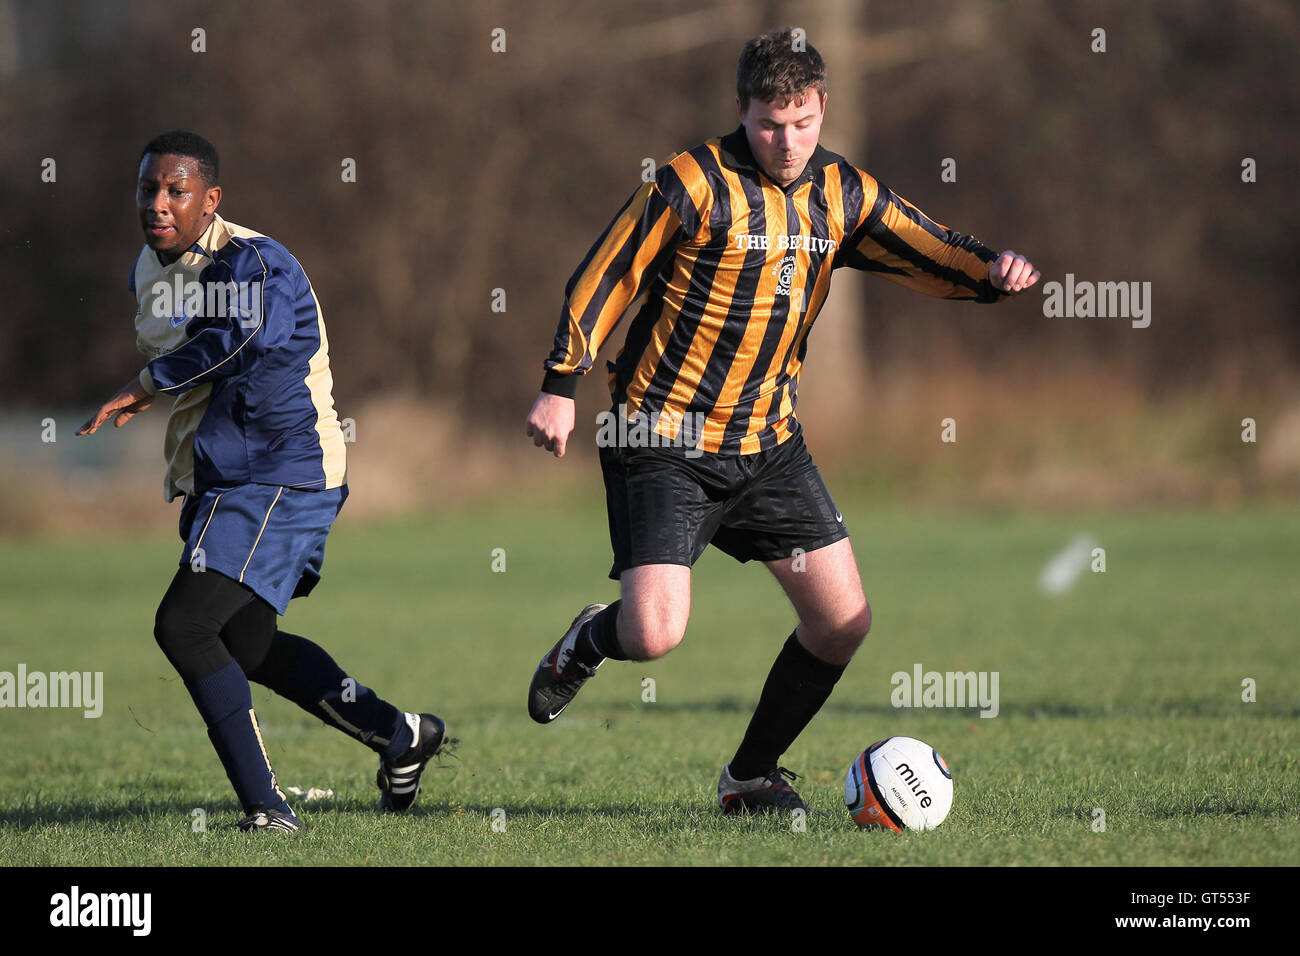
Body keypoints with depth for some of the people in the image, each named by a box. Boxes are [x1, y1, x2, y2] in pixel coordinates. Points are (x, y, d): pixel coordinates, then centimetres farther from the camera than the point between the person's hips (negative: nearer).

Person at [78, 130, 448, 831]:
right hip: (220, 483, 10)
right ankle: (400, 734, 33)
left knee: (182, 626, -19)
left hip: (279, 477, -10)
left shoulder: (252, 262, -17)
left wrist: (144, 386, -33)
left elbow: (242, 333, -40)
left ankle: (263, 807, -14)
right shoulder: (149, 269, 12)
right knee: (245, 643, 19)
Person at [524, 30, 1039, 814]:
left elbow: (932, 254, 6)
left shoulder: (842, 193, 4)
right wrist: (562, 385, -10)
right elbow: (604, 276, -8)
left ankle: (751, 776, 16)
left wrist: (992, 272, -16)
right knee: (656, 633, -19)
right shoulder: (693, 183, -13)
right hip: (665, 443, -6)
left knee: (844, 619, -2)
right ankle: (588, 644, 19)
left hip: (770, 442, 6)